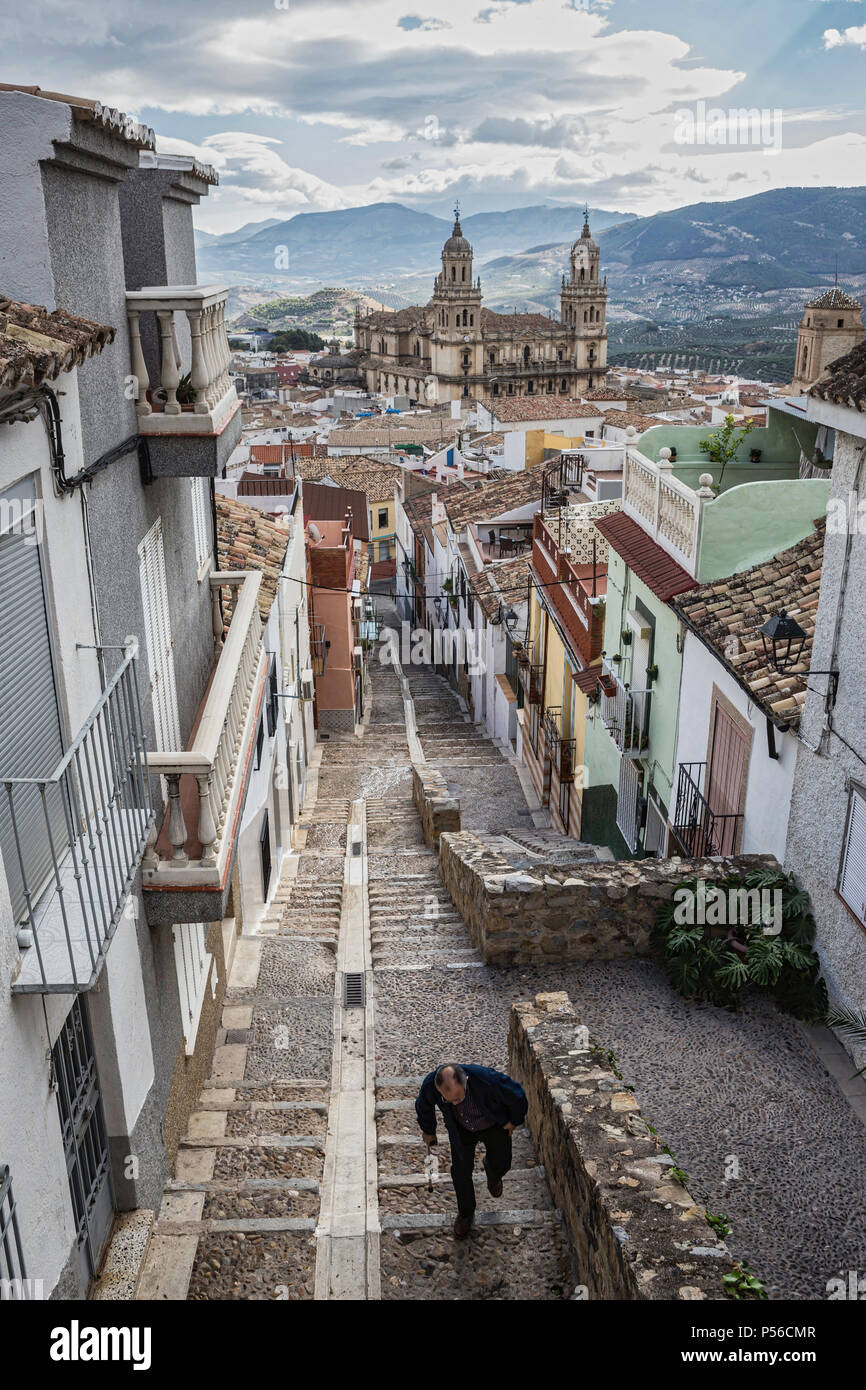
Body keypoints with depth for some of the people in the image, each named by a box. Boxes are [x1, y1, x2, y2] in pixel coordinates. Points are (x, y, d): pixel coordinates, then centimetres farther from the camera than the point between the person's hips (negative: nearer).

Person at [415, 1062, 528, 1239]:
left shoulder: (488, 1079, -46)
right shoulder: (430, 1085, -36)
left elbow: (518, 1098, -24)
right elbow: (423, 1106, -9)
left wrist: (514, 1120, -7)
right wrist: (428, 1130, 8)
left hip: (494, 1125, -1)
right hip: (461, 1128, 1)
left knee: (500, 1164, 17)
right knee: (460, 1171, 6)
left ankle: (493, 1175, 56)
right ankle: (465, 1214, 36)